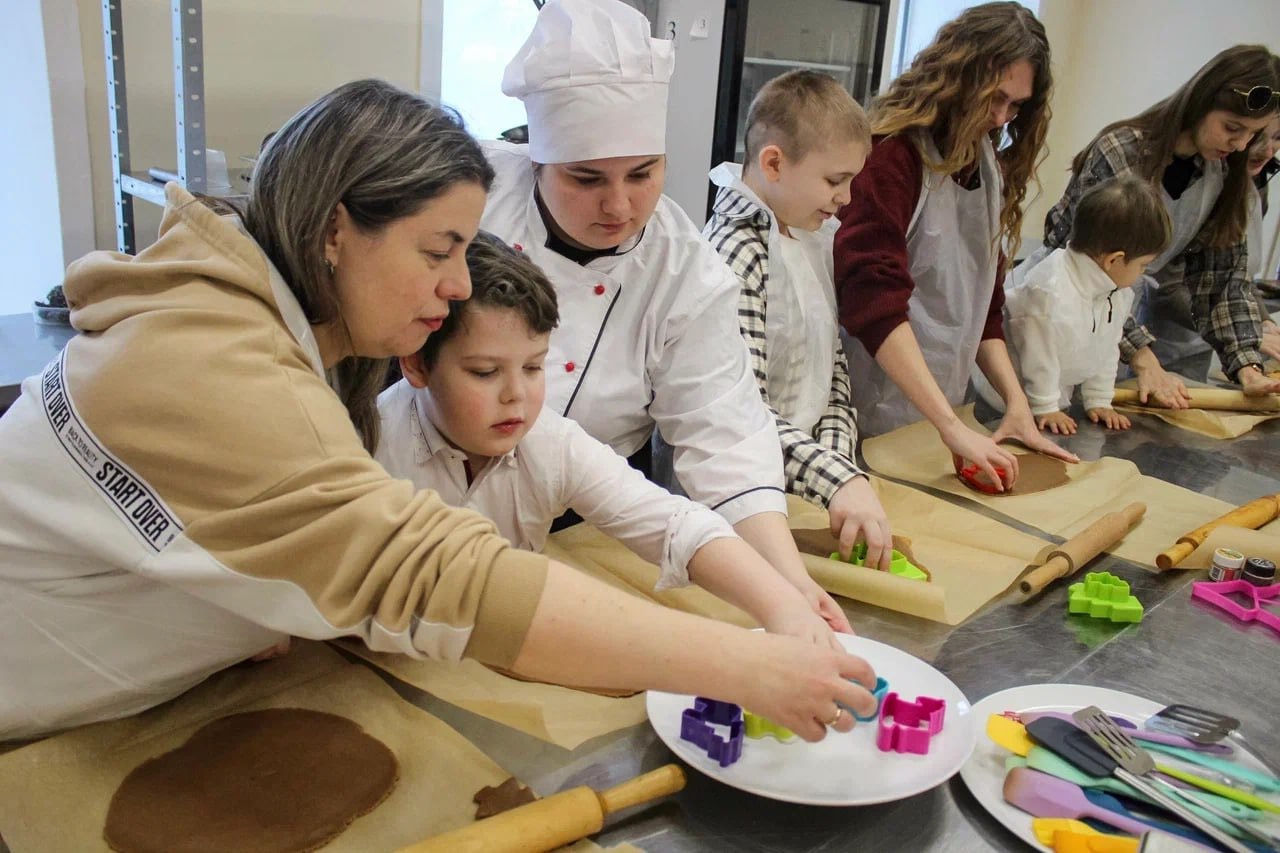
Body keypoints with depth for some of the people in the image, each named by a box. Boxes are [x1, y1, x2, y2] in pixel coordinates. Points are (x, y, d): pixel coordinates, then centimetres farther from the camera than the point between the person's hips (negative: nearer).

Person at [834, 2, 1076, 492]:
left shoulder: (990, 168, 10)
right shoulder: (891, 153, -16)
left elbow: (981, 303, 12)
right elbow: (874, 298, -26)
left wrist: (1016, 403, 0)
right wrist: (952, 427, -29)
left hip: (937, 414, 8)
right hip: (871, 421, -7)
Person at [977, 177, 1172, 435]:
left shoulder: (1119, 293, -6)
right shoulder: (1051, 294, -36)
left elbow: (1106, 349, 4)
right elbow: (1039, 355, -27)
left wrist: (1098, 401, 5)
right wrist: (1044, 408, -17)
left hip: (1057, 391, 8)